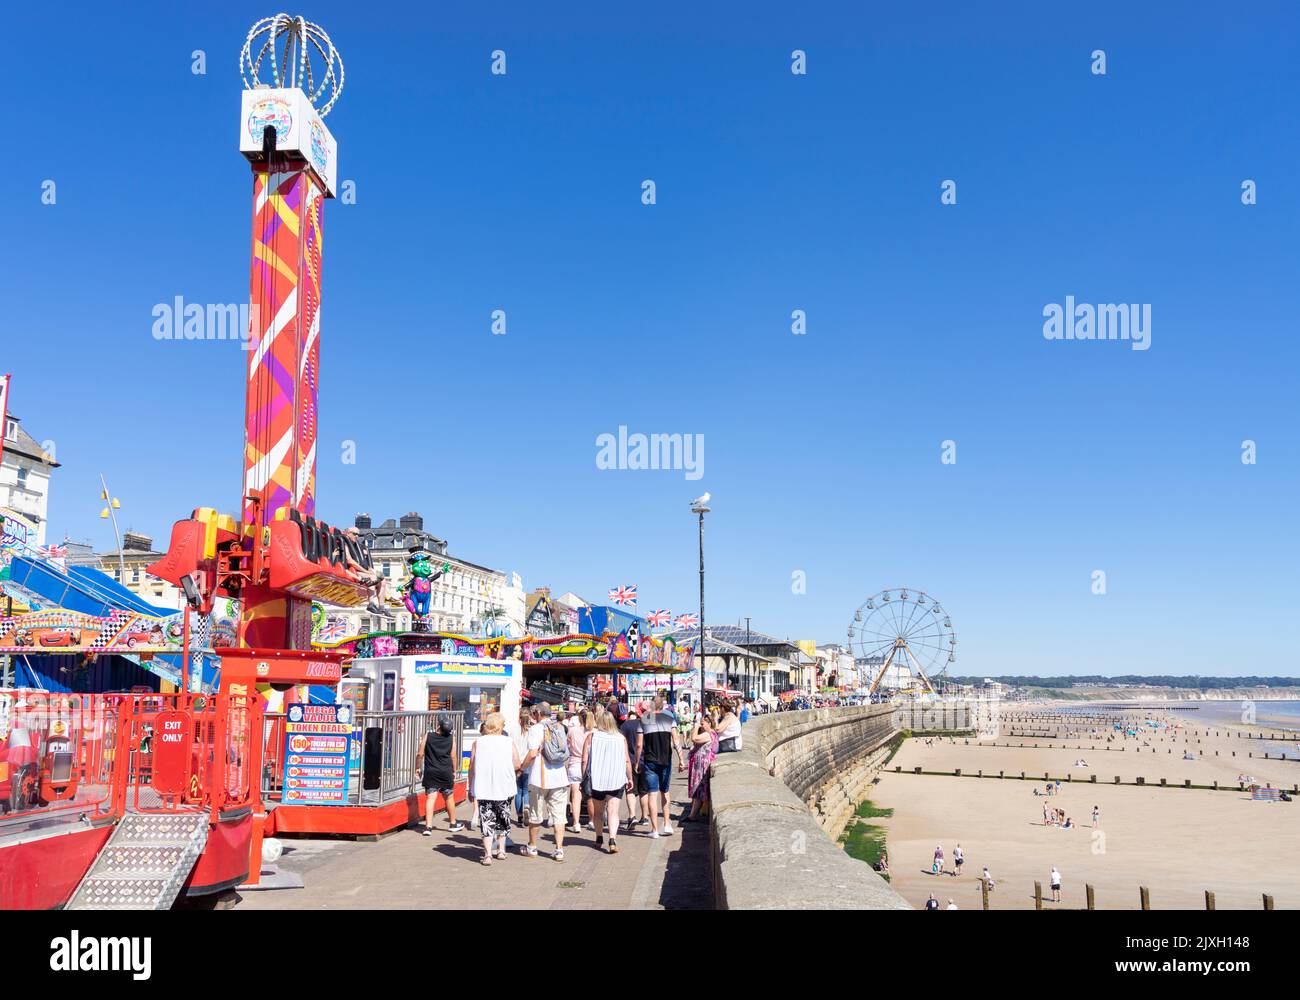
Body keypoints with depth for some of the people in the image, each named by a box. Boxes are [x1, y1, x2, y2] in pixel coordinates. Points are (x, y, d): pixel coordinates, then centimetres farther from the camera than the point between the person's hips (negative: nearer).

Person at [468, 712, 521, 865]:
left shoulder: (478, 742, 1)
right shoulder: (509, 742, -1)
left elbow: (471, 767, 1)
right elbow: (517, 765, -5)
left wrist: (471, 788, 10)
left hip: (483, 788, -1)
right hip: (504, 788, 1)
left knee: (487, 820, 1)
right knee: (503, 819, 18)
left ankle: (488, 854, -7)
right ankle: (501, 850, 26)